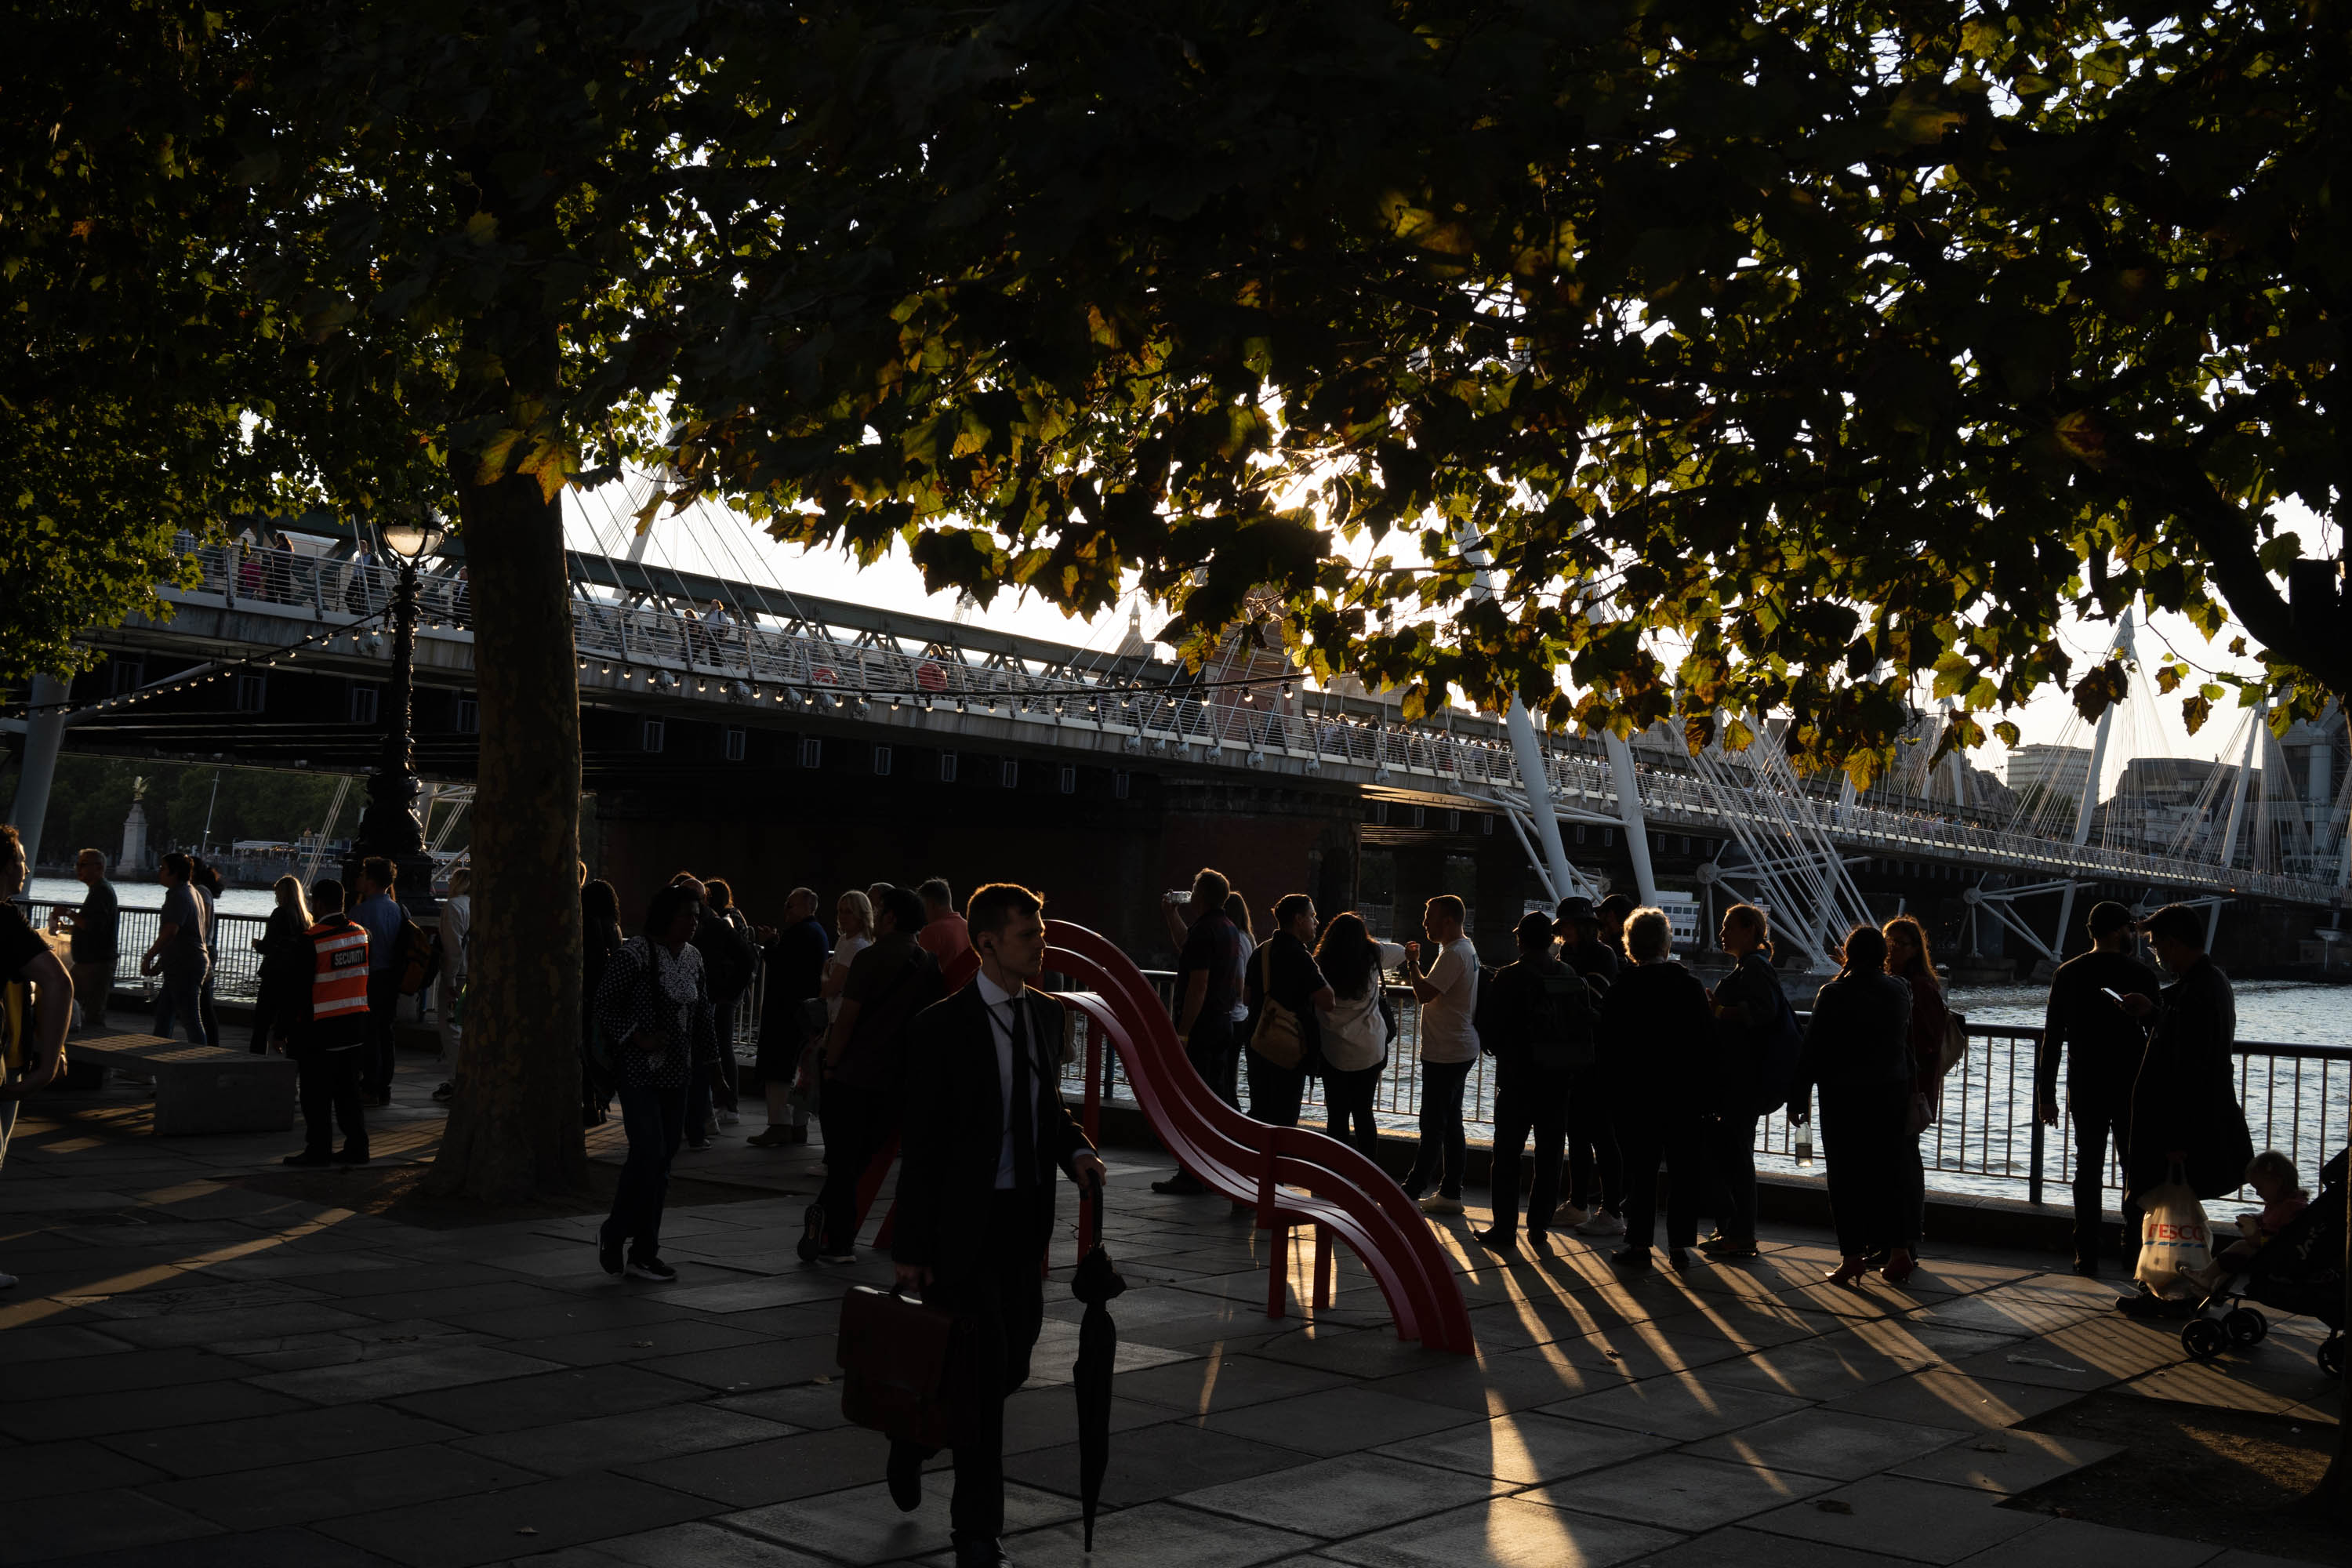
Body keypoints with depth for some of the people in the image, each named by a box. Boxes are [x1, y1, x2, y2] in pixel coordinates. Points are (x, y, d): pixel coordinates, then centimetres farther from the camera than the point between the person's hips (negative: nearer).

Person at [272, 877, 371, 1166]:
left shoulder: (312, 939, -15)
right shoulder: (361, 933, 4)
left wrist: (280, 1030, -7)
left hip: (319, 1027, -6)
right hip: (355, 1025, 6)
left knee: (316, 1094, 3)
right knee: (348, 1091, 13)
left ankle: (319, 1149, 6)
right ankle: (356, 1148, 14)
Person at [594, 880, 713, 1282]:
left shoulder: (693, 958, 10)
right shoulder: (633, 954, -11)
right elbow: (603, 1005, -9)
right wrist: (637, 1038, -19)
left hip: (676, 1073, 7)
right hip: (639, 1071, -7)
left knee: (662, 1160, 7)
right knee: (649, 1154, -13)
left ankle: (644, 1254, 14)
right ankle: (614, 1232, 8)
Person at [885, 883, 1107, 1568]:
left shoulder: (1047, 1015, 7)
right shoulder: (941, 1027, -12)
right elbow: (919, 1144, -10)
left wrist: (1076, 1150, -2)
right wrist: (910, 1249, -10)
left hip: (1025, 1220, 6)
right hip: (964, 1222, -6)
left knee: (1011, 1365, 13)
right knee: (984, 1371, -4)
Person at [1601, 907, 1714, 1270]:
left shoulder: (1620, 989, -7)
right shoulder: (1690, 985, -6)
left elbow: (1608, 1048, -5)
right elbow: (1708, 1038, -3)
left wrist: (1612, 1090, 4)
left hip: (1636, 1094, -1)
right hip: (1685, 1092, 1)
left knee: (1640, 1169, 5)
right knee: (1684, 1170, 8)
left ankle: (1639, 1243, 6)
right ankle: (1679, 1244, 10)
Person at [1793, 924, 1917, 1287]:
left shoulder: (1833, 994, -11)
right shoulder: (1899, 991, 2)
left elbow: (1813, 1050, -9)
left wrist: (1799, 1098, -2)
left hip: (1843, 1096, -4)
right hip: (1891, 1093, 4)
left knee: (1847, 1176, 1)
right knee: (1888, 1172, 12)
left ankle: (1852, 1258, 1)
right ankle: (1899, 1250, 13)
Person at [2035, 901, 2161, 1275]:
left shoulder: (2068, 974, 0)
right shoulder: (2142, 975, -5)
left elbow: (2052, 1039, -1)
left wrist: (2046, 1095, 3)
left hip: (2084, 1090, 2)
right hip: (2132, 1090, -2)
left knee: (2088, 1173, 5)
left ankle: (2087, 1258, 4)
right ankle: (2135, 1253, 12)